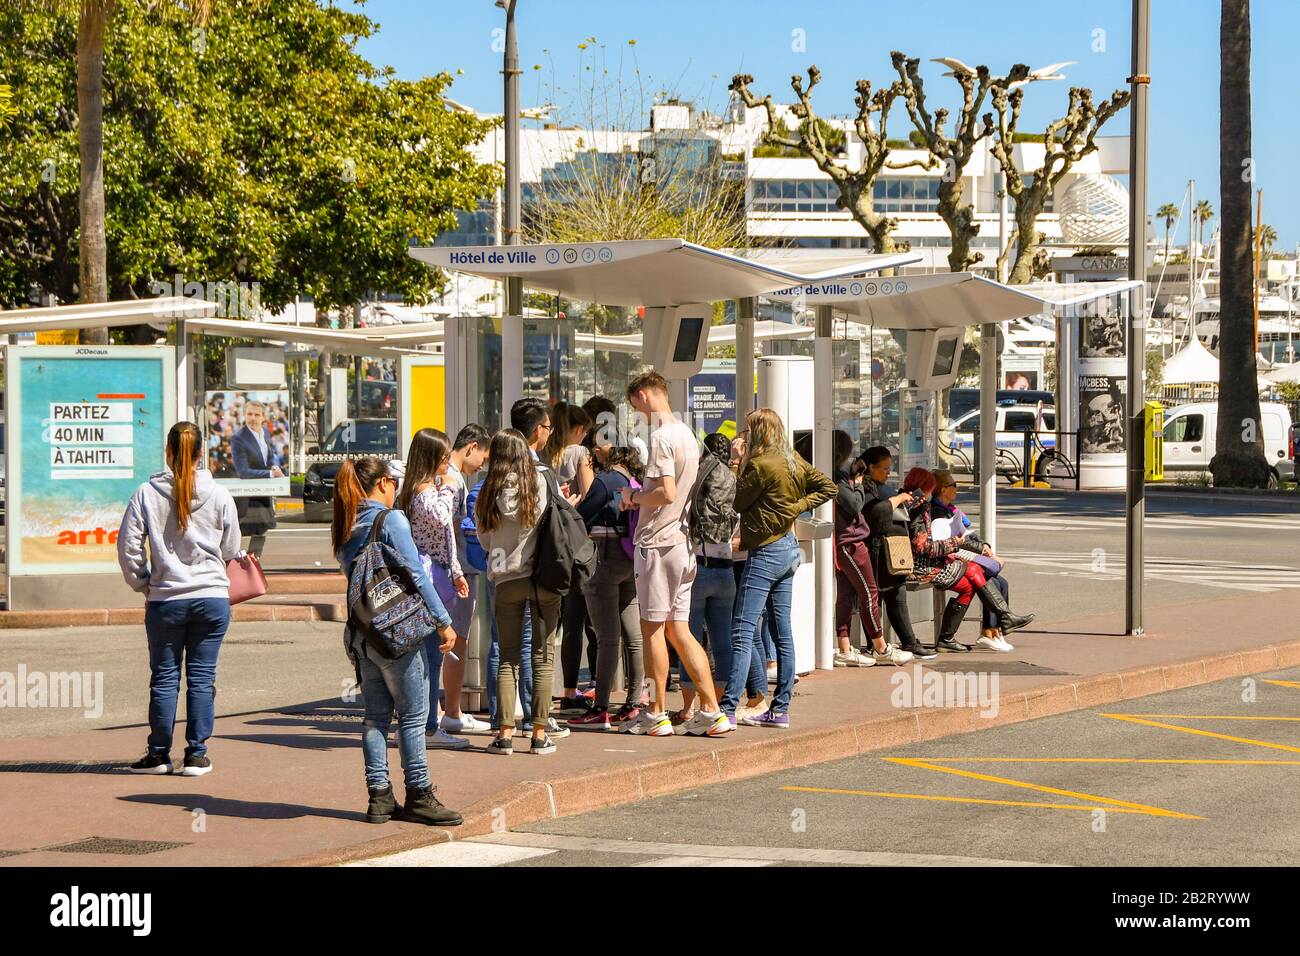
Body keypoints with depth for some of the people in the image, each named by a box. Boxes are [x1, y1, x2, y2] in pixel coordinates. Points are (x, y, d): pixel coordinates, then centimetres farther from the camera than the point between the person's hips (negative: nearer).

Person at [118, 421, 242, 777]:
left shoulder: (147, 494, -5)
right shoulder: (219, 495, -2)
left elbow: (128, 546, -4)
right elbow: (231, 550, 6)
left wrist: (143, 584, 10)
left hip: (165, 600, 0)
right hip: (212, 597, 1)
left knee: (164, 677, 9)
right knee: (202, 677, 6)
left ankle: (159, 754, 14)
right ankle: (196, 754, 9)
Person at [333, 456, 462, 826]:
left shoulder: (344, 526, 10)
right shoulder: (391, 520, -10)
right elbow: (415, 574, -13)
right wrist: (443, 622, -10)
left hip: (359, 632, 7)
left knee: (376, 715, 11)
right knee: (413, 714, 1)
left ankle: (379, 796, 11)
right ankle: (418, 796, 4)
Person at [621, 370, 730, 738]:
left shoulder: (661, 437, -14)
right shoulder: (687, 434, 14)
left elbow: (666, 493, -23)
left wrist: (633, 497, -6)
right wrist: (640, 498, 15)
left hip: (657, 542, -9)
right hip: (682, 540, 9)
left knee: (652, 628, 0)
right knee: (678, 630, 10)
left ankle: (657, 715, 6)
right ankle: (711, 711, 5)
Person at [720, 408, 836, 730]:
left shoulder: (760, 465, -15)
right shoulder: (794, 462, 9)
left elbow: (735, 502, -9)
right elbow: (827, 487, 14)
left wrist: (736, 463, -3)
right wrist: (797, 507, 5)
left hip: (765, 552, -9)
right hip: (789, 549, 9)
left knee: (742, 632, -11)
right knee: (782, 632, 11)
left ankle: (727, 709, -17)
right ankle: (780, 709, 14)